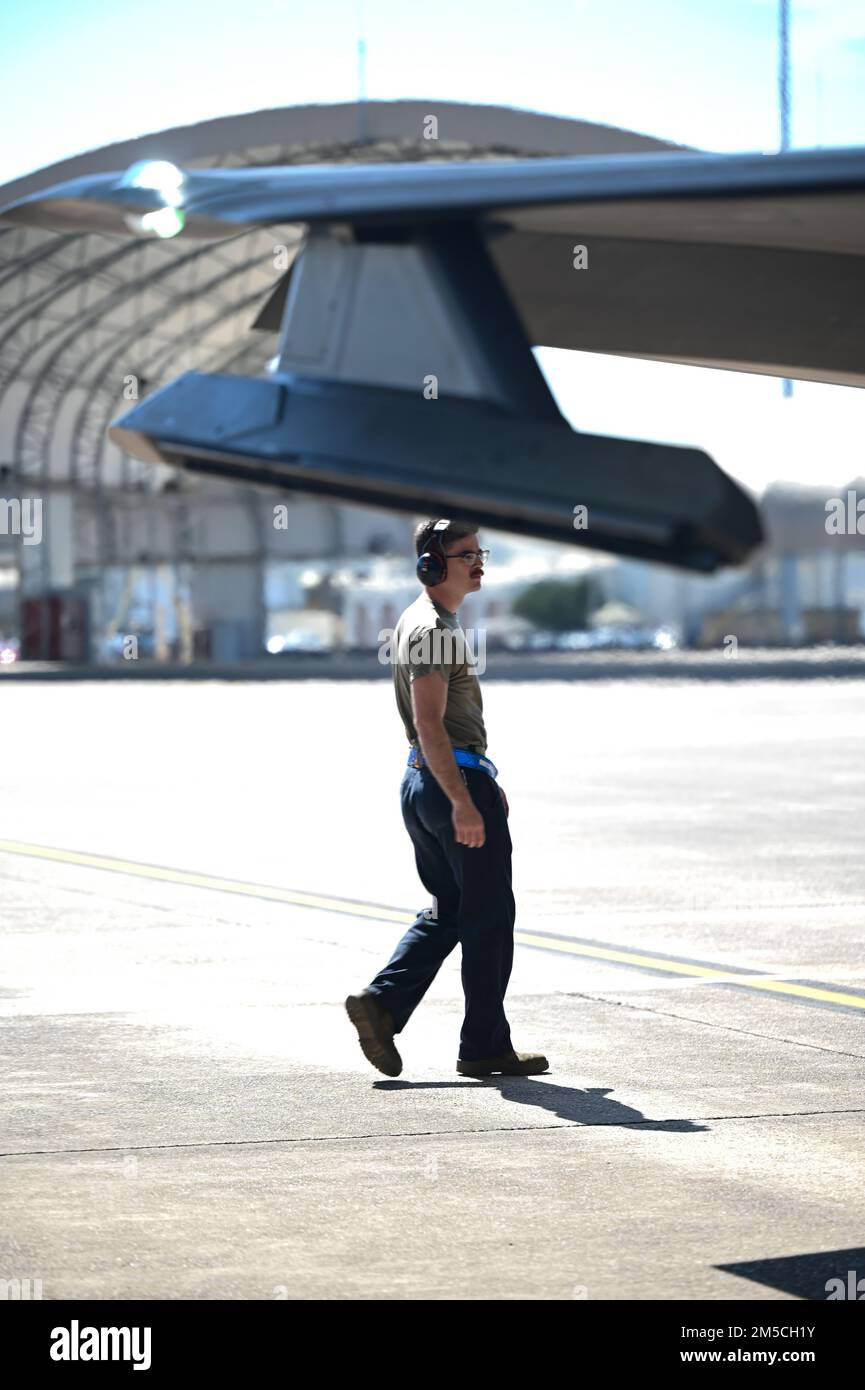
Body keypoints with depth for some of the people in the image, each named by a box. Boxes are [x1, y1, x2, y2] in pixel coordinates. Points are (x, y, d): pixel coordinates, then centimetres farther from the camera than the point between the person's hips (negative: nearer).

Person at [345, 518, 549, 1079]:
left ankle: (382, 1001, 2)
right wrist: (462, 800, -28)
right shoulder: (433, 628, -16)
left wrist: (484, 781, 28)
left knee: (446, 911, 15)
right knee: (488, 916, -2)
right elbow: (429, 724, -24)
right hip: (455, 780, -10)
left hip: (420, 781, 10)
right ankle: (485, 1046, 3)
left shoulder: (419, 620, 17)